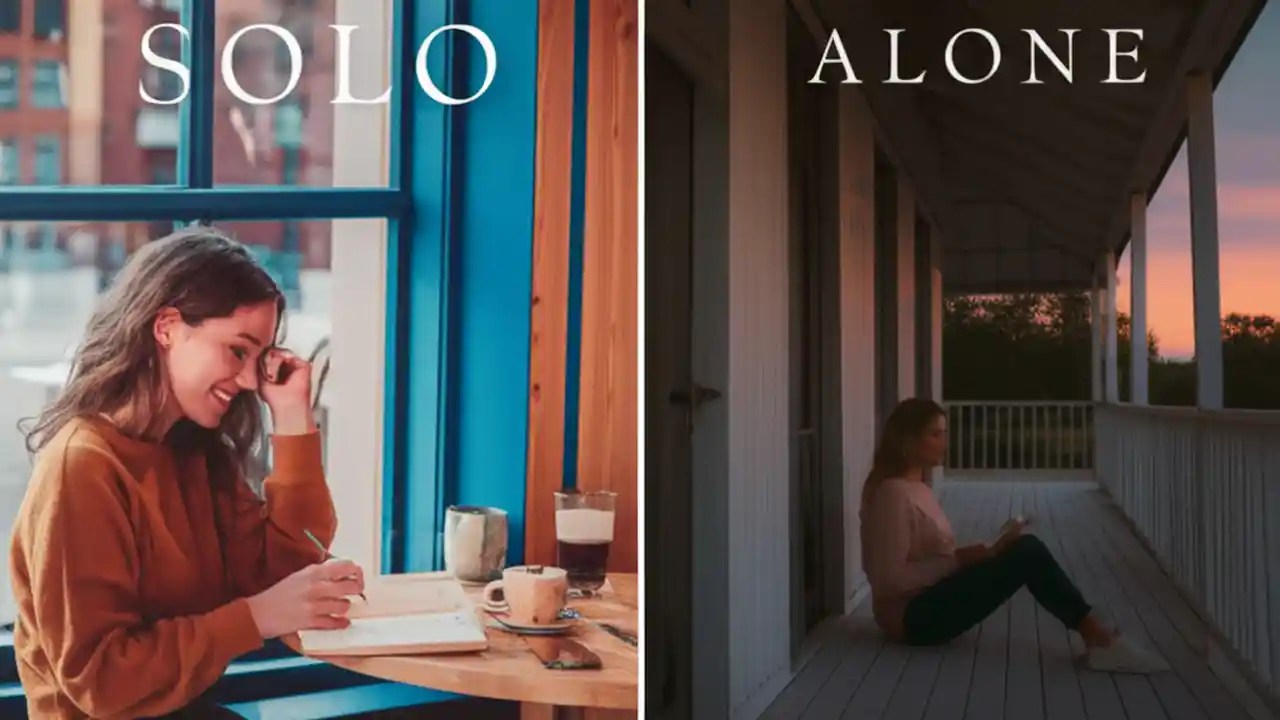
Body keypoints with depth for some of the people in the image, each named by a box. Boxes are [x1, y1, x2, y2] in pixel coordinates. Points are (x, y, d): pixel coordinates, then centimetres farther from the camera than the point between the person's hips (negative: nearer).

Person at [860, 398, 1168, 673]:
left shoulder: (918, 488, 14)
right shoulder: (893, 493, -18)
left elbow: (929, 557, 12)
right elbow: (891, 578, -22)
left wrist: (988, 551, 0)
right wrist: (958, 561, -19)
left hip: (929, 602, 10)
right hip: (914, 615, -10)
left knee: (1026, 548, -3)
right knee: (1027, 555, -17)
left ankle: (1097, 637, -10)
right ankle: (1100, 638, -11)